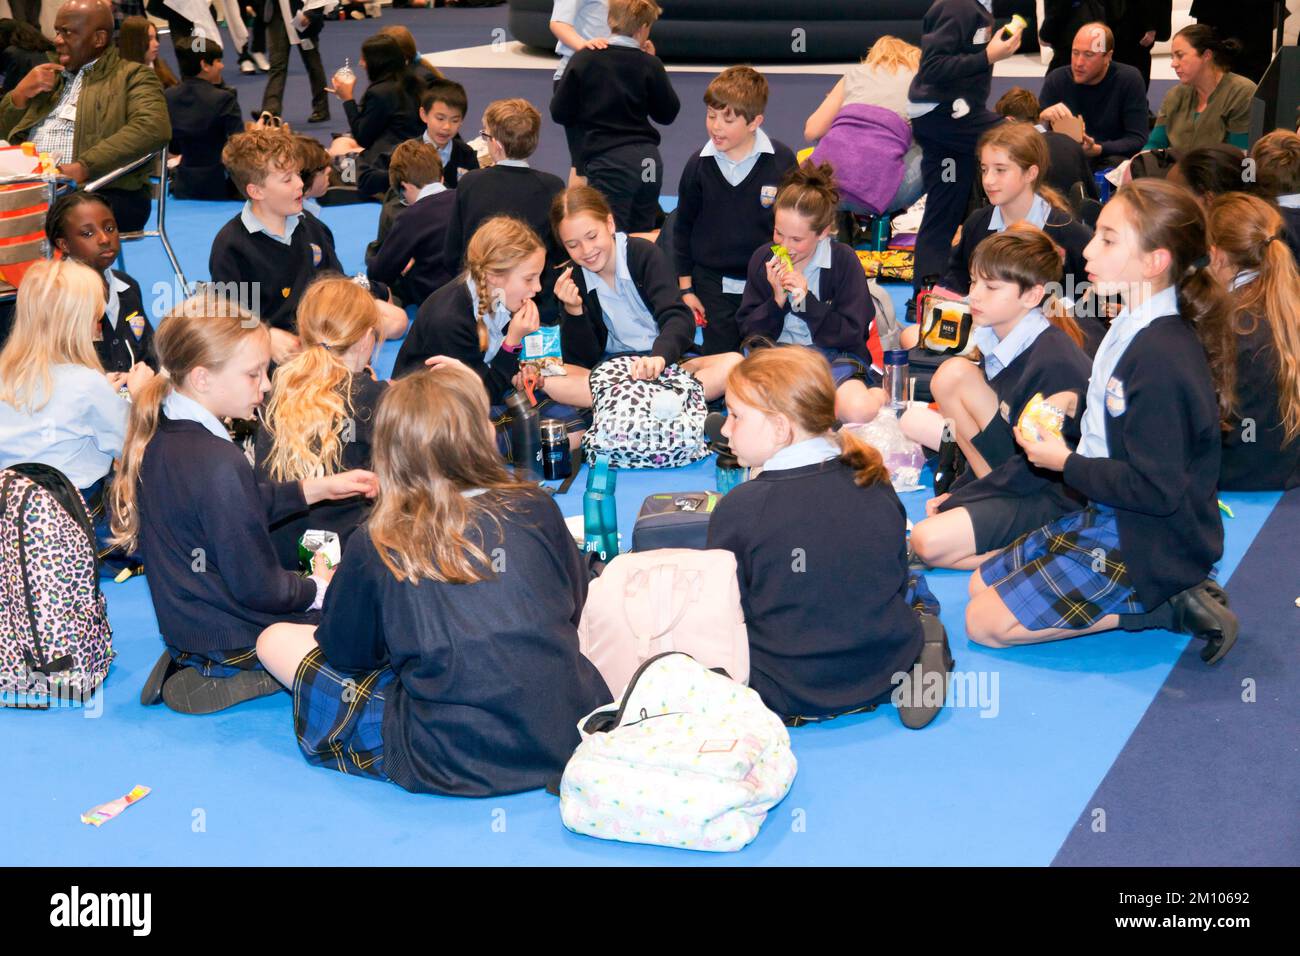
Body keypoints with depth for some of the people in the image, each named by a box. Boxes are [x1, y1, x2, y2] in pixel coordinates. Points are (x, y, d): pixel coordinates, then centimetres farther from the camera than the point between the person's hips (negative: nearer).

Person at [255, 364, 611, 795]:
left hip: (456, 769, -2)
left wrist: (333, 589, 23)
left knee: (276, 639, 7)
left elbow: (346, 652, 3)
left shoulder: (372, 549, -12)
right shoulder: (538, 509, -6)